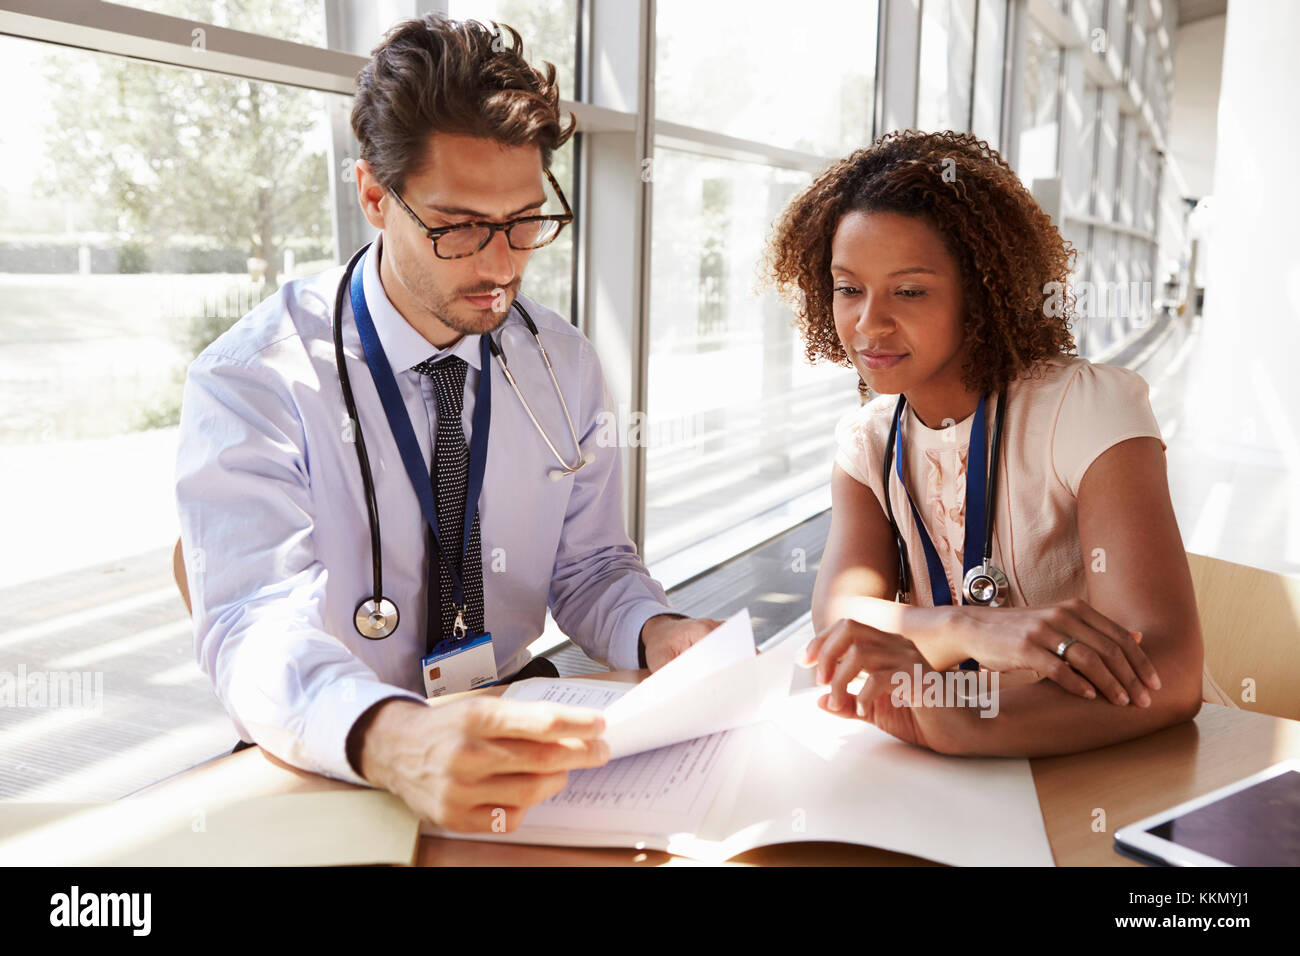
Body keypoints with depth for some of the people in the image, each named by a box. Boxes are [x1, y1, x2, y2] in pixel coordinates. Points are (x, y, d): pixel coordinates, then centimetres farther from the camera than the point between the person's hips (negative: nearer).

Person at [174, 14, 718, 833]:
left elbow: (588, 566, 9)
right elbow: (254, 631, -21)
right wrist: (395, 742, -41)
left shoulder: (566, 366, 4)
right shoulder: (251, 383, -11)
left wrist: (658, 635, -14)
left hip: (512, 729, 4)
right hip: (329, 765, -3)